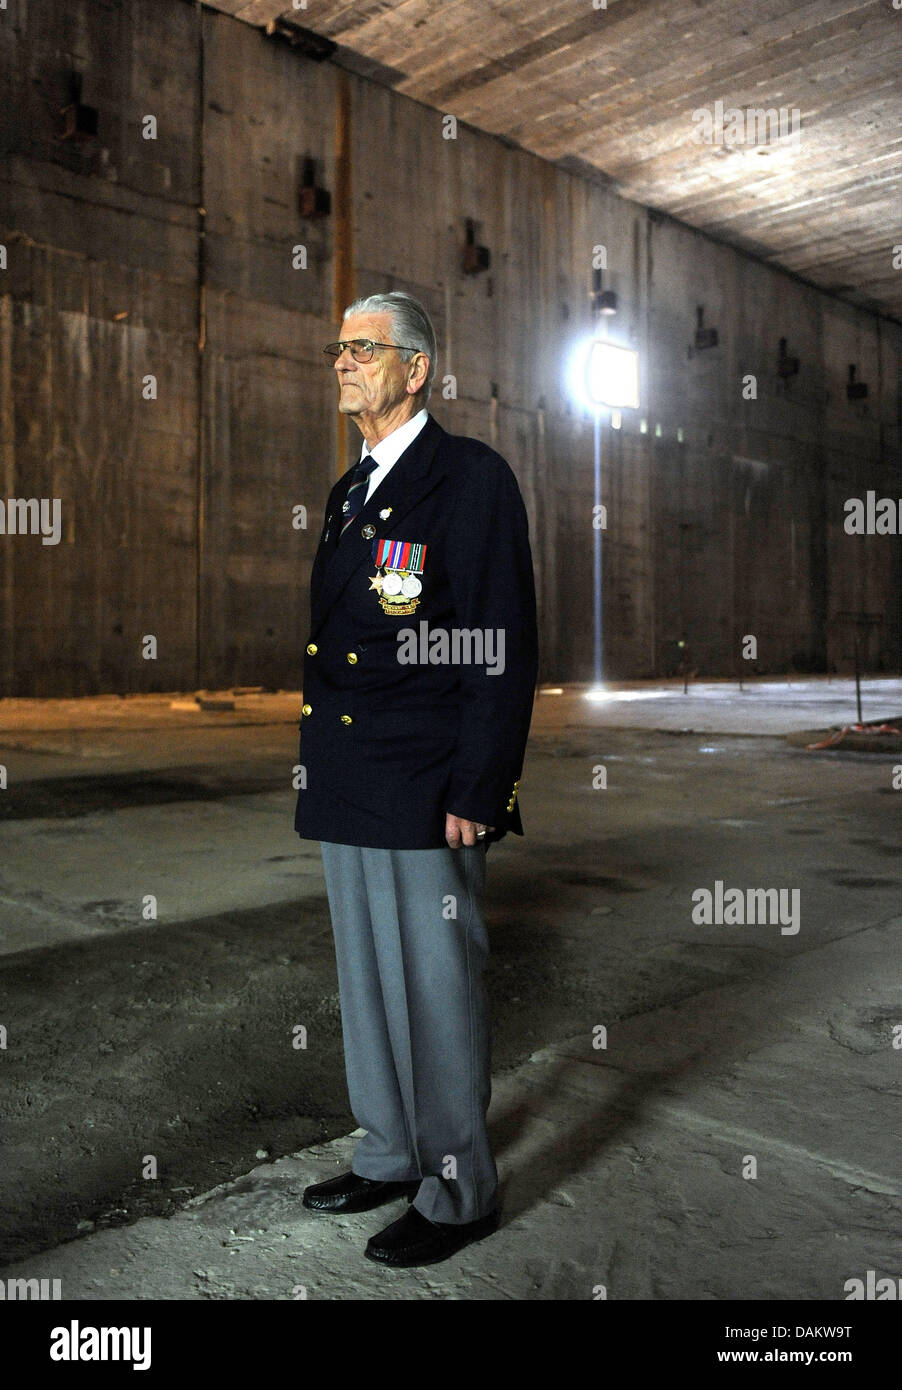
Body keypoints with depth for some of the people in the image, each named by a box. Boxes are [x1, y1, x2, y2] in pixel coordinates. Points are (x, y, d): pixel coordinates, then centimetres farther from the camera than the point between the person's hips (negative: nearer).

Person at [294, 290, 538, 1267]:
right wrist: (320, 774, 17)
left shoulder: (471, 478, -9)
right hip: (346, 794, 9)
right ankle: (391, 1156, 36)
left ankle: (459, 1192, 22)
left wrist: (475, 794, -19)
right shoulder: (349, 491, 17)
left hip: (425, 796, -8)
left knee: (436, 989, 3)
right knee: (366, 983, 18)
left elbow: (502, 650, -15)